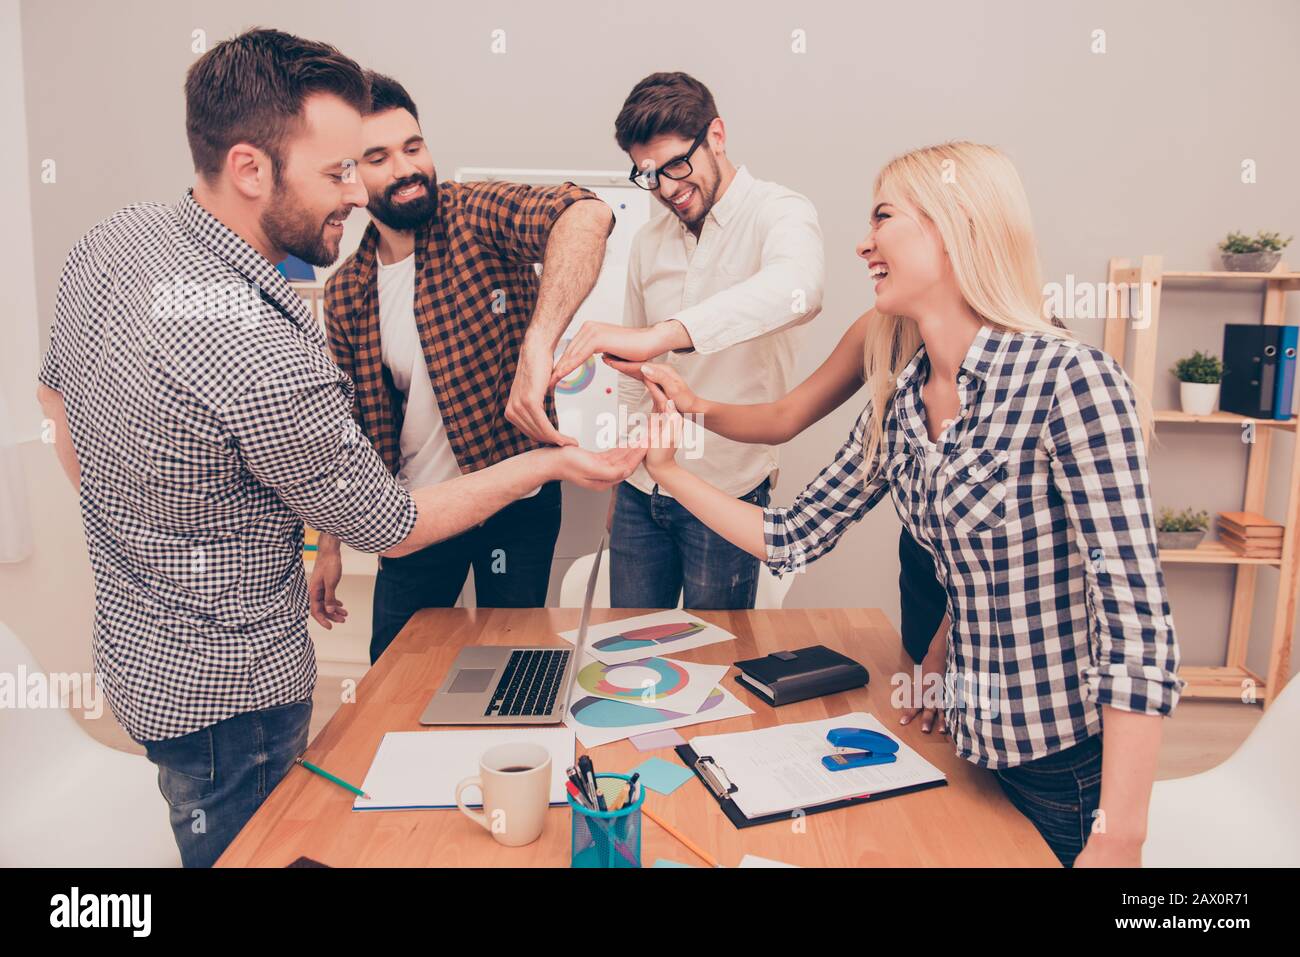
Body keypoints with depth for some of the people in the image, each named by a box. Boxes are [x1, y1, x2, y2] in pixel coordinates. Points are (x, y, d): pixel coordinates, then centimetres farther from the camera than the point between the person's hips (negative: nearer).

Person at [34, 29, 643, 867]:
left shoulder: (109, 241, -6)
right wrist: (550, 464, -11)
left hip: (130, 642, 8)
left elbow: (56, 401, 11)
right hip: (226, 694, -8)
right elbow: (392, 529, -19)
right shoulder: (271, 366, -34)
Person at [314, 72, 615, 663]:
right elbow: (348, 424, 8)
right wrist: (330, 545, 9)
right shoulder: (346, 293, 0)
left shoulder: (477, 215, -14)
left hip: (515, 502, -3)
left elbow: (587, 214, -35)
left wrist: (538, 345, -50)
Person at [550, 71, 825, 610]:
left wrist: (658, 334, -47)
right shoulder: (648, 242, 9)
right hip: (642, 491, 5)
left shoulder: (779, 214, -10)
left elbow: (796, 289, -36)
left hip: (728, 490, -5)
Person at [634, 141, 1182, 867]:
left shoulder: (1068, 380, -21)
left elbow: (1137, 621, -22)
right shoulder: (898, 405, 0)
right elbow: (795, 540, 5)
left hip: (1071, 762, -6)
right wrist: (672, 473, 0)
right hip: (969, 745, 6)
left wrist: (1117, 842, -22)